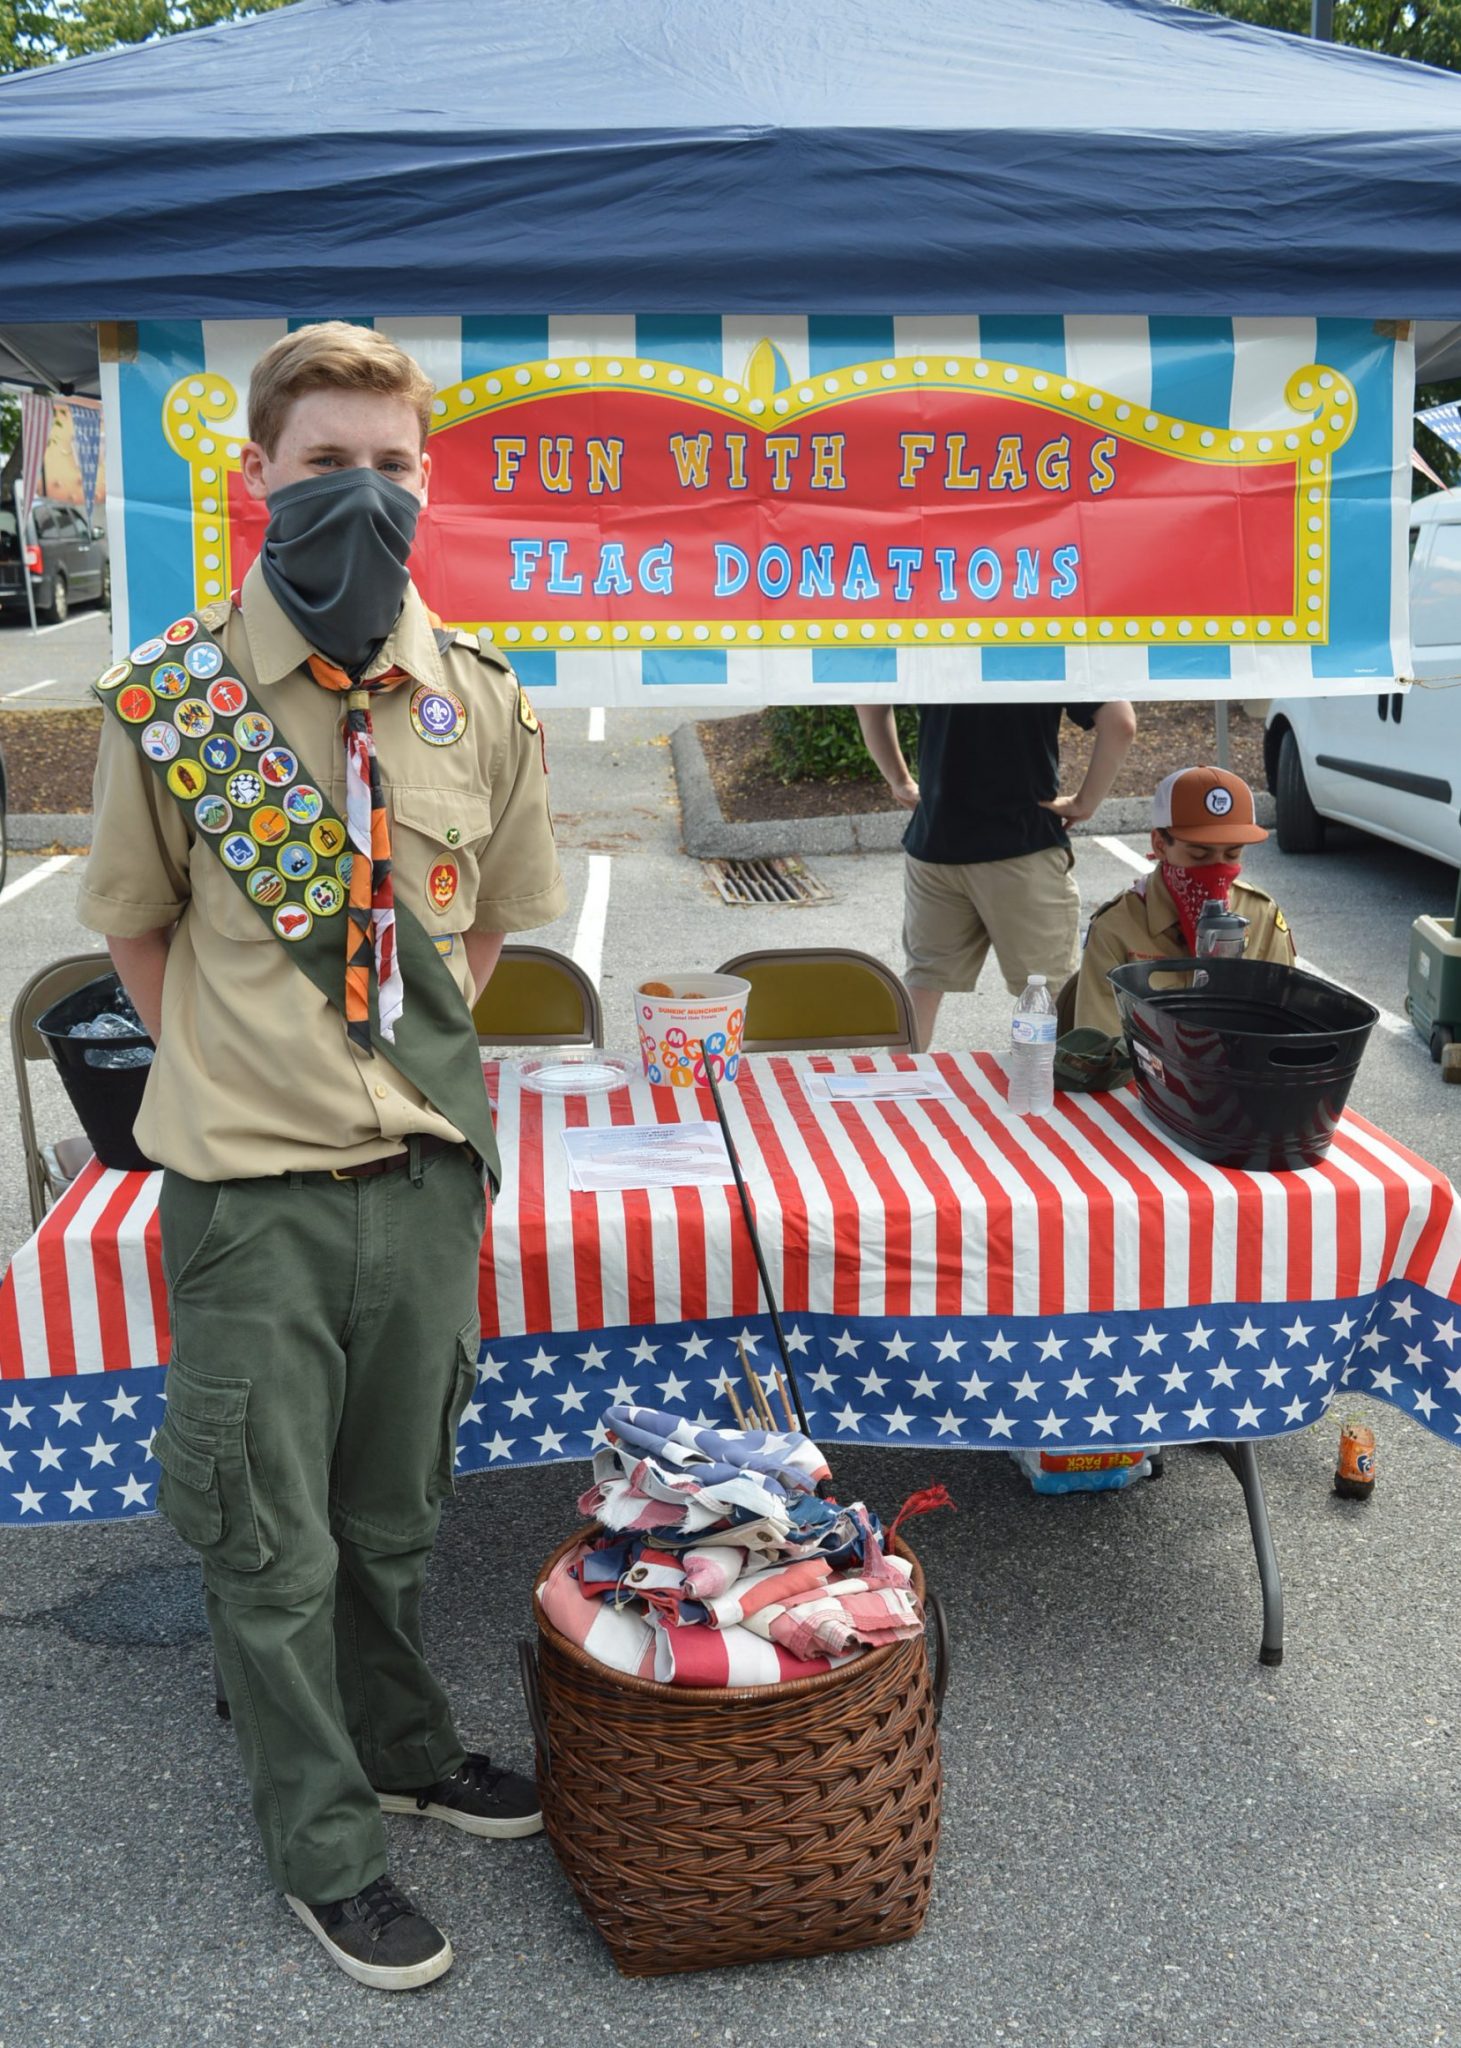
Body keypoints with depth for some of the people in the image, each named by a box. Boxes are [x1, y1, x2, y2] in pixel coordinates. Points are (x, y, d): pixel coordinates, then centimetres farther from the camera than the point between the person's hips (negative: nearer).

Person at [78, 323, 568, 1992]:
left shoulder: (480, 701, -1)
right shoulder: (168, 699, -9)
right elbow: (138, 930, 3)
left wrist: (410, 1068, 7)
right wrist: (241, 1077, -1)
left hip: (423, 1168, 3)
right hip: (250, 1184, -3)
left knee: (393, 1506, 21)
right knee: (269, 1539, 10)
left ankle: (399, 1744, 46)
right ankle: (325, 1846, 31)